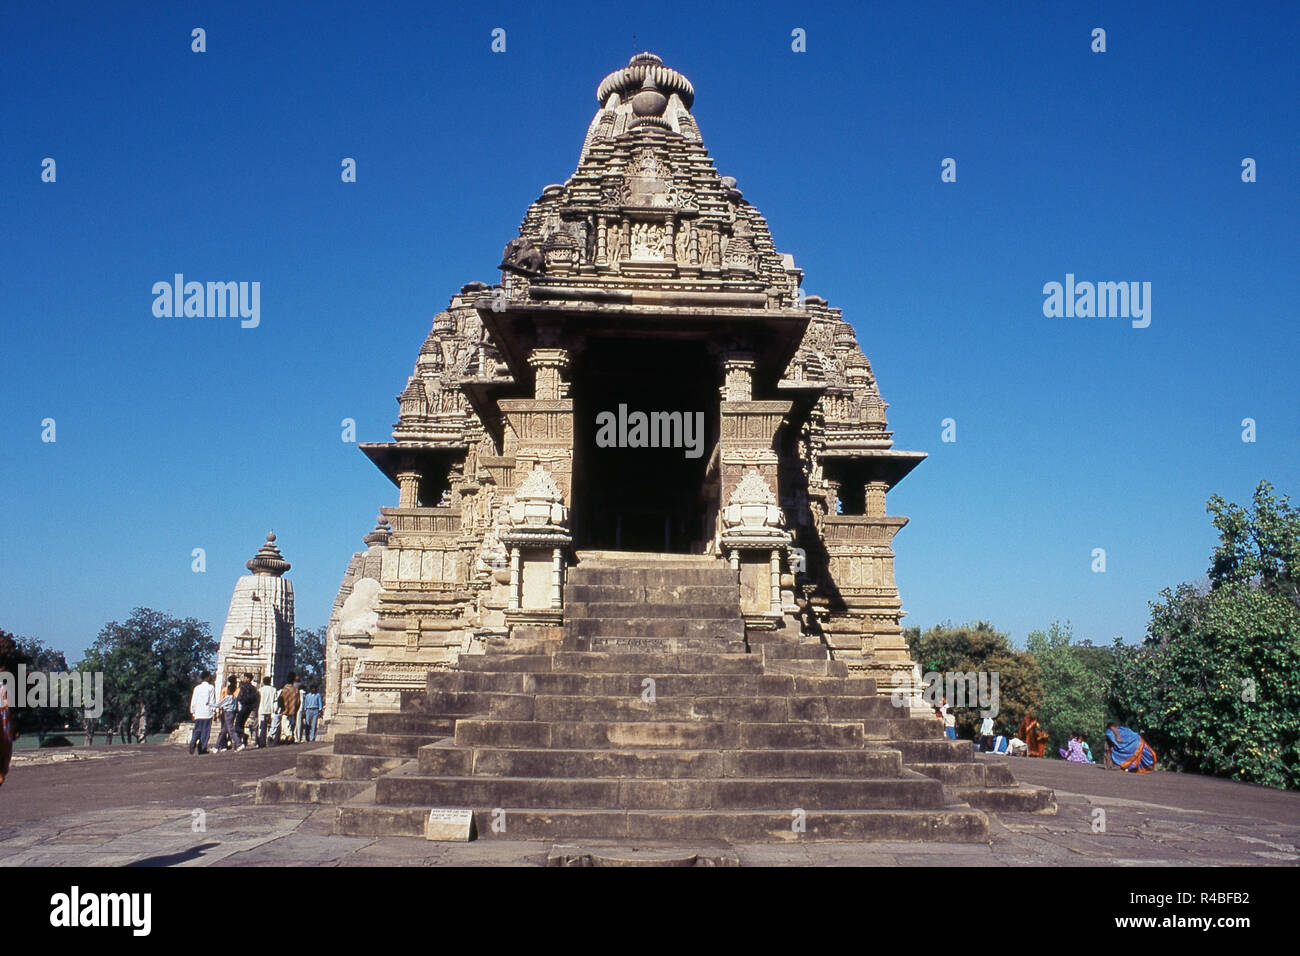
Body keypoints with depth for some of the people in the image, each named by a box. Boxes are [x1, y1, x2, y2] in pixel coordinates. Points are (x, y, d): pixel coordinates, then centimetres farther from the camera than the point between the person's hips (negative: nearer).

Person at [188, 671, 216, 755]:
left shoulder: (197, 688, 9)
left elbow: (193, 701, 10)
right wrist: (214, 709, 3)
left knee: (197, 730, 9)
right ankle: (202, 748, -1)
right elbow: (212, 701, -5)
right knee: (205, 731, 1)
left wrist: (192, 712, 17)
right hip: (207, 713, -4)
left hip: (198, 713, 4)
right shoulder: (211, 687, -3)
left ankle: (193, 741, -18)